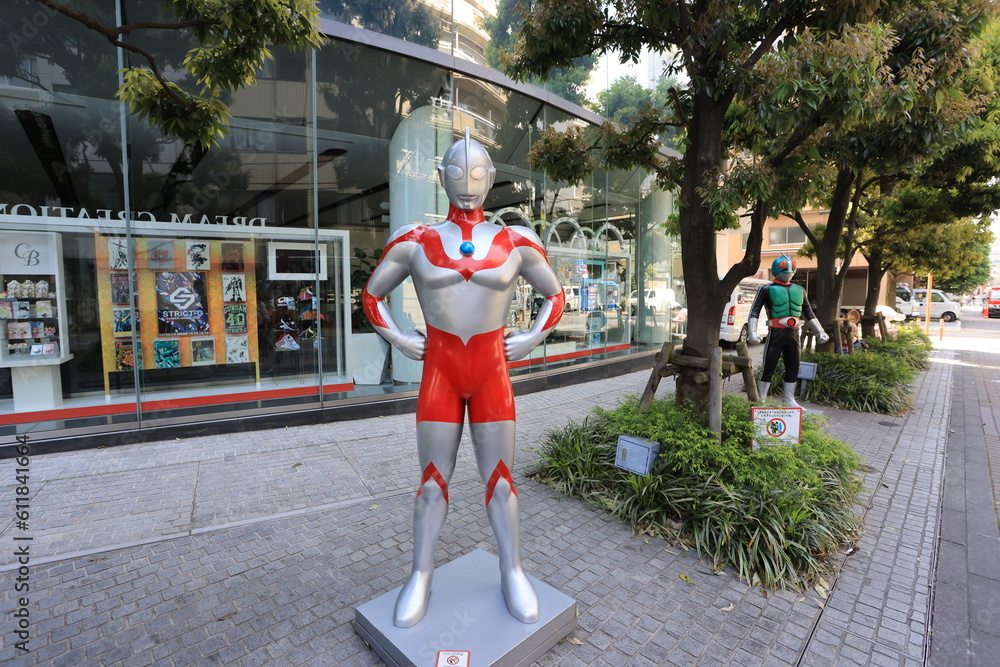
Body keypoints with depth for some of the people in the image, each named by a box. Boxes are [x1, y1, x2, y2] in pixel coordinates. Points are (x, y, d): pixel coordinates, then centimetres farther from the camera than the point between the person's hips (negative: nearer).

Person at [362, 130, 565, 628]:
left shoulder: (515, 243, 4)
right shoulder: (415, 241, 3)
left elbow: (555, 295, 15)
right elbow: (372, 295, 14)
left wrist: (532, 339, 5)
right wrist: (397, 339, 4)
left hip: (492, 371, 0)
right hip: (439, 371, 0)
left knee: (499, 478, 9)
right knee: (433, 480, 9)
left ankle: (512, 573, 28)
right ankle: (420, 577, 27)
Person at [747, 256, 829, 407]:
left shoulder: (799, 290, 14)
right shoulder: (767, 289, -3)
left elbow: (808, 314, 21)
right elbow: (754, 311, -8)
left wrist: (820, 331, 15)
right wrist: (753, 332, -21)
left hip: (793, 333, 6)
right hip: (776, 333, -6)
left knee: (793, 368, 11)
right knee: (768, 367, -1)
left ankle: (789, 400, 23)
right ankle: (761, 399, 8)